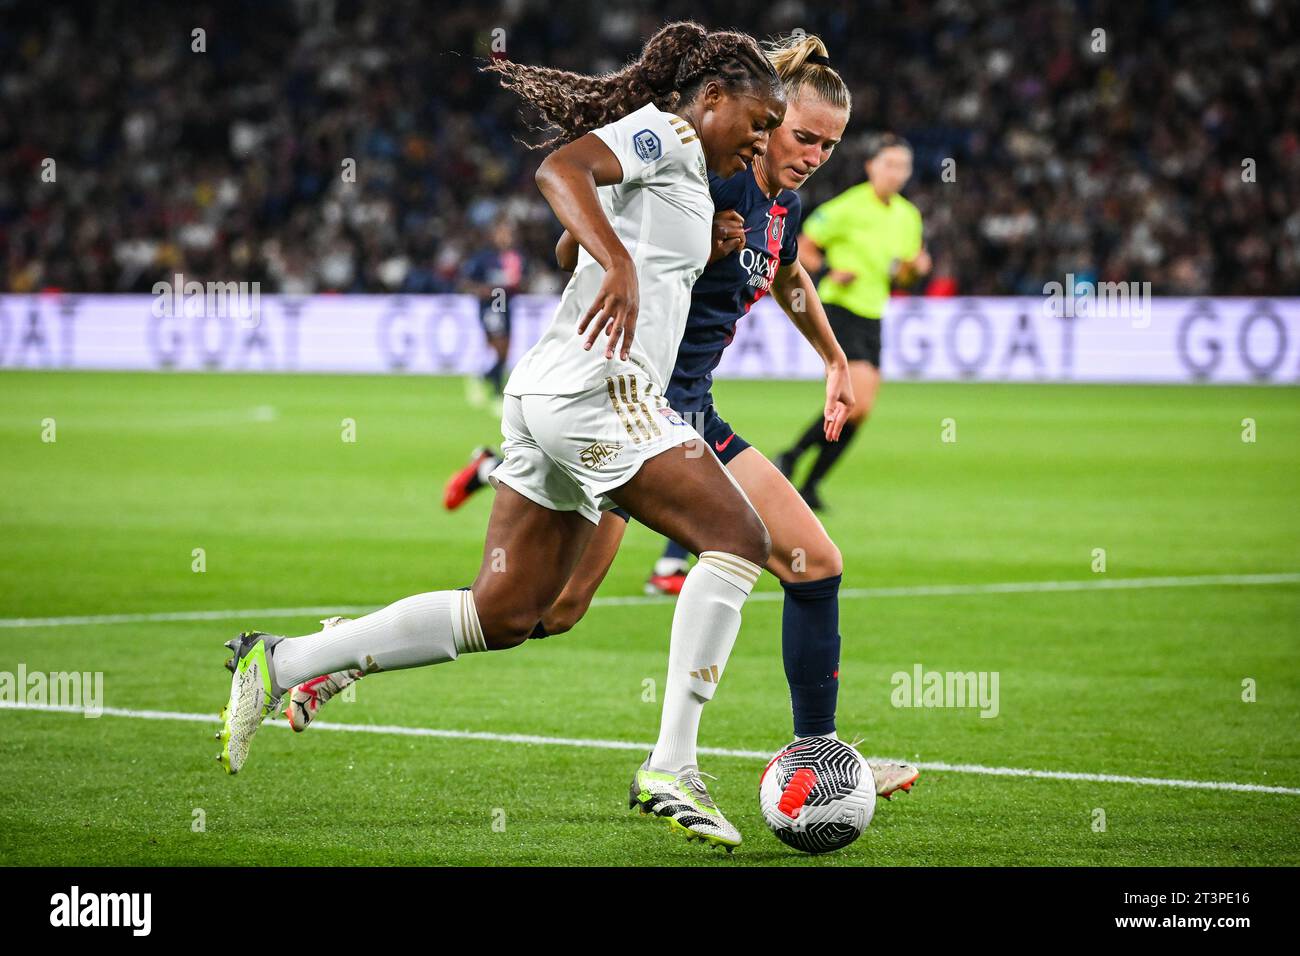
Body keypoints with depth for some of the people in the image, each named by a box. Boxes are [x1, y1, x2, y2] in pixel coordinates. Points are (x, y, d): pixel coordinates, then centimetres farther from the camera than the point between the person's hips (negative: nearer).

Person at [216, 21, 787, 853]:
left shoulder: (680, 169, 27)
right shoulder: (665, 131, -3)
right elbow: (561, 169, -20)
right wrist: (621, 267, -35)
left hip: (548, 393, 10)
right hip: (594, 386, -10)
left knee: (503, 613, 8)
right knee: (738, 536, -13)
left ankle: (279, 666, 7)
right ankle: (672, 769, -18)